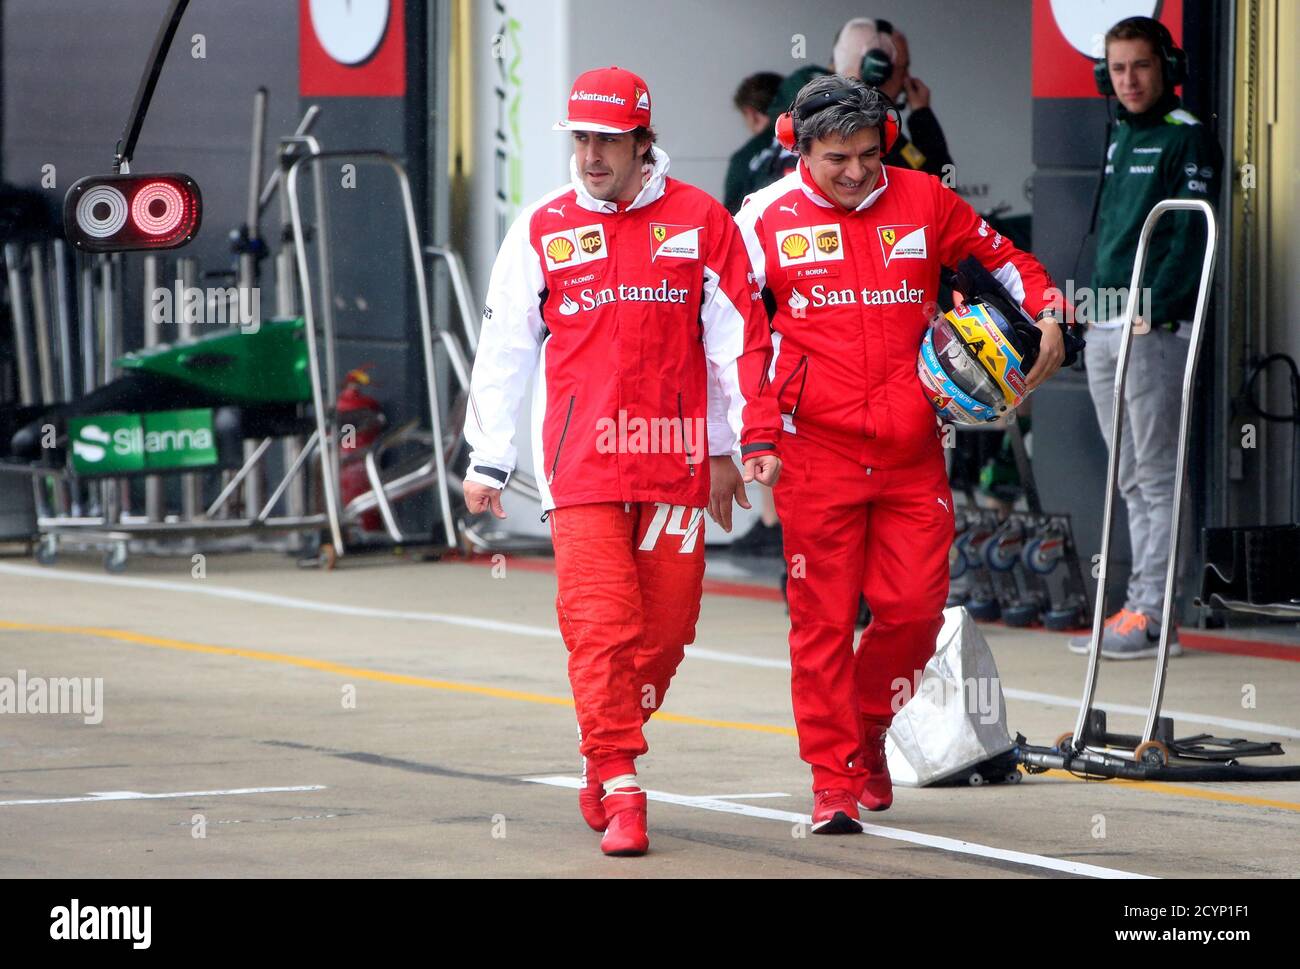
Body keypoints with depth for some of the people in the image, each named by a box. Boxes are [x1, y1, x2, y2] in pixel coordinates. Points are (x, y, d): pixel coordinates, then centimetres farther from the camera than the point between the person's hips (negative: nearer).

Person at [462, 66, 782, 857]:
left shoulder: (700, 221, 5)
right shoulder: (543, 229, 6)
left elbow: (740, 334, 9)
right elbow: (504, 348, 10)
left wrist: (753, 439, 4)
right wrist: (489, 461, 9)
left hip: (674, 457, 1)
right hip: (580, 457, -1)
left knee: (668, 624, 3)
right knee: (601, 623, -11)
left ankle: (608, 746, 25)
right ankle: (619, 788, -10)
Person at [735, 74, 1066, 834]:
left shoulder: (924, 201, 5)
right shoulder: (768, 216, 0)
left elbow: (1002, 256, 18)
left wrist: (1047, 313, 2)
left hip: (911, 450, 2)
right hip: (817, 449, -2)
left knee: (915, 609, -2)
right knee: (824, 619, -2)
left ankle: (868, 723, 26)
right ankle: (835, 779, 6)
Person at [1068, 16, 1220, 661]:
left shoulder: (1187, 139, -7)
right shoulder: (1121, 139, 19)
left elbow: (1190, 238, -15)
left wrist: (1151, 310, -22)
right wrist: (1097, 308, 15)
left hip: (1155, 328, -8)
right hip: (1104, 330, 8)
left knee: (1156, 476, -8)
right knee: (1132, 480, 10)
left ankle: (1154, 614, -9)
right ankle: (1141, 605, 12)